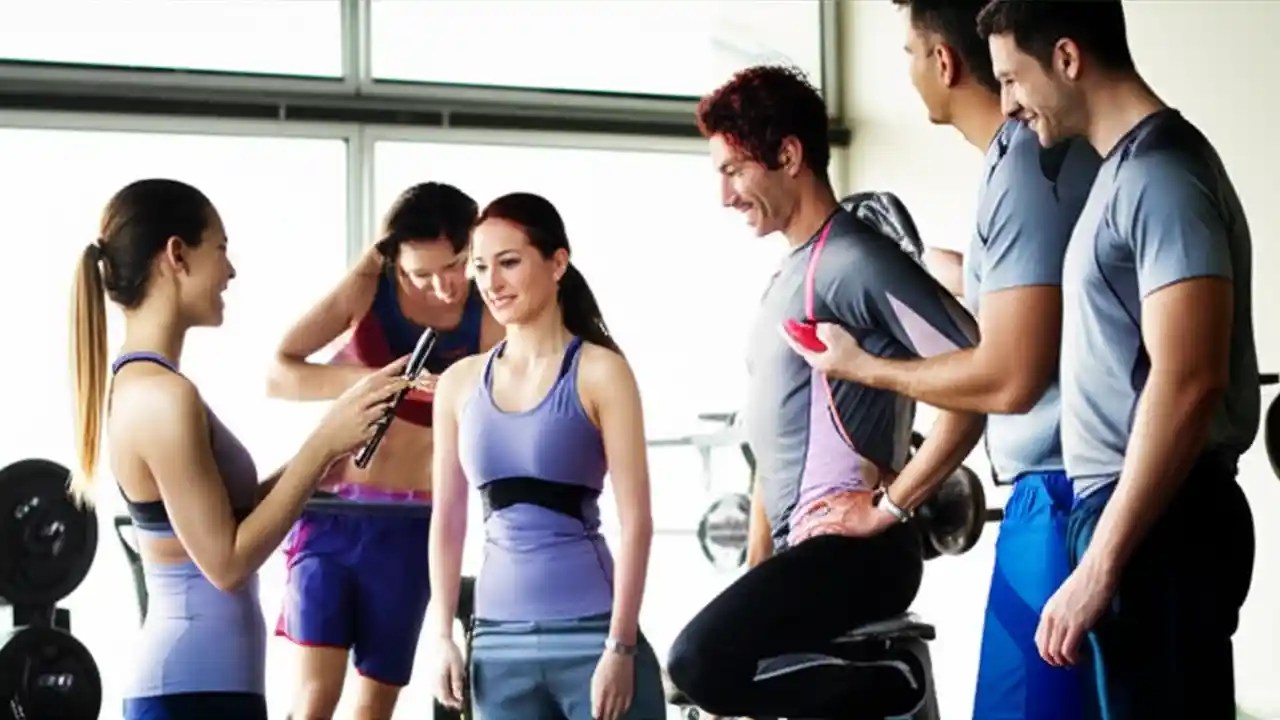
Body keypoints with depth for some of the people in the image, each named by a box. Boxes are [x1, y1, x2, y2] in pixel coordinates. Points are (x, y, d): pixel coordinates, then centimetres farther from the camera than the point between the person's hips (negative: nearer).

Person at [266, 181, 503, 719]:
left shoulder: (489, 322, -7)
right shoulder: (367, 289, -7)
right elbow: (276, 371, -13)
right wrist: (372, 380, -25)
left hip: (409, 525, 1)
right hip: (332, 508, -1)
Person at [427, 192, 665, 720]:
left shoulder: (599, 371, -3)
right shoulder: (460, 383, 10)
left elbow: (636, 521, -7)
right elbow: (448, 521, 14)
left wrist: (620, 647, -13)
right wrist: (443, 633, 7)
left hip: (590, 632, -4)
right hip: (498, 640, 4)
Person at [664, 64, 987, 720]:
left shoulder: (856, 261, -9)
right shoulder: (784, 280, 20)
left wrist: (890, 505, -17)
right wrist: (756, 572, 18)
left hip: (851, 549, -10)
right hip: (803, 553, 10)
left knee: (701, 660, -28)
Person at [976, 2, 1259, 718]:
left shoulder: (1161, 172, -14)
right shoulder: (1131, 168, 16)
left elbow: (1187, 382, -23)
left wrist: (1098, 568, -23)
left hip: (1157, 522, -10)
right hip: (1141, 509, 10)